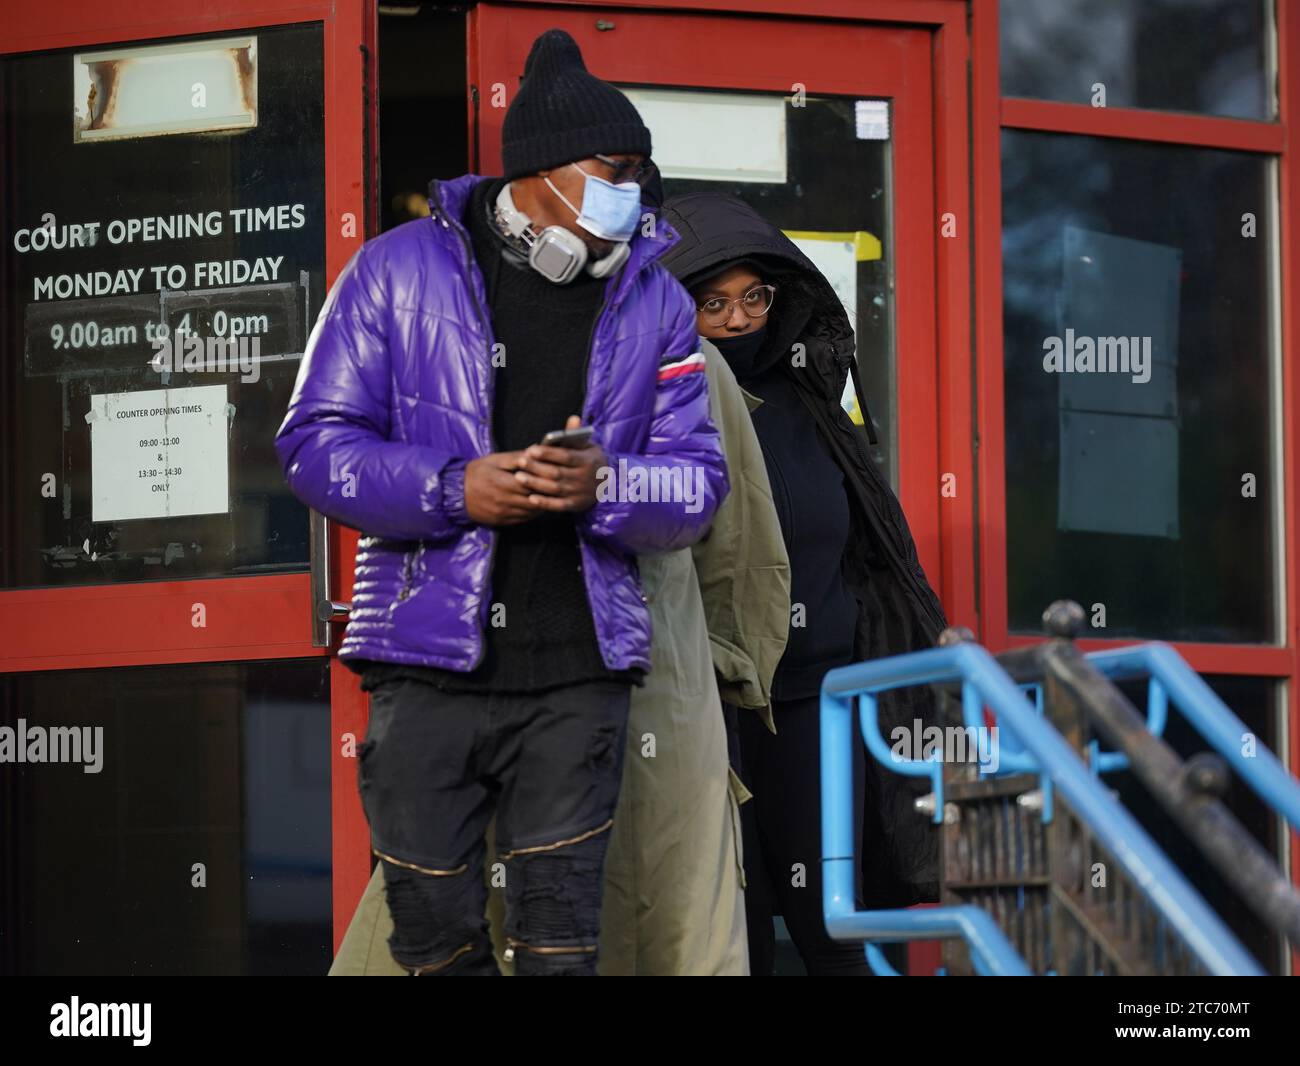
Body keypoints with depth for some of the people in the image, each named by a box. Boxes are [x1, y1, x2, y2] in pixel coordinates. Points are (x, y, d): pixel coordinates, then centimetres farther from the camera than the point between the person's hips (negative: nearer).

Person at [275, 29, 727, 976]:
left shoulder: (652, 300, 8)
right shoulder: (401, 272, 1)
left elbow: (699, 481, 6)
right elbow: (318, 443, -1)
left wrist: (605, 487, -16)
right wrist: (454, 490, -16)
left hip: (578, 678, 1)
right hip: (430, 672, -1)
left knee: (562, 939, 1)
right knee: (435, 934, 2)